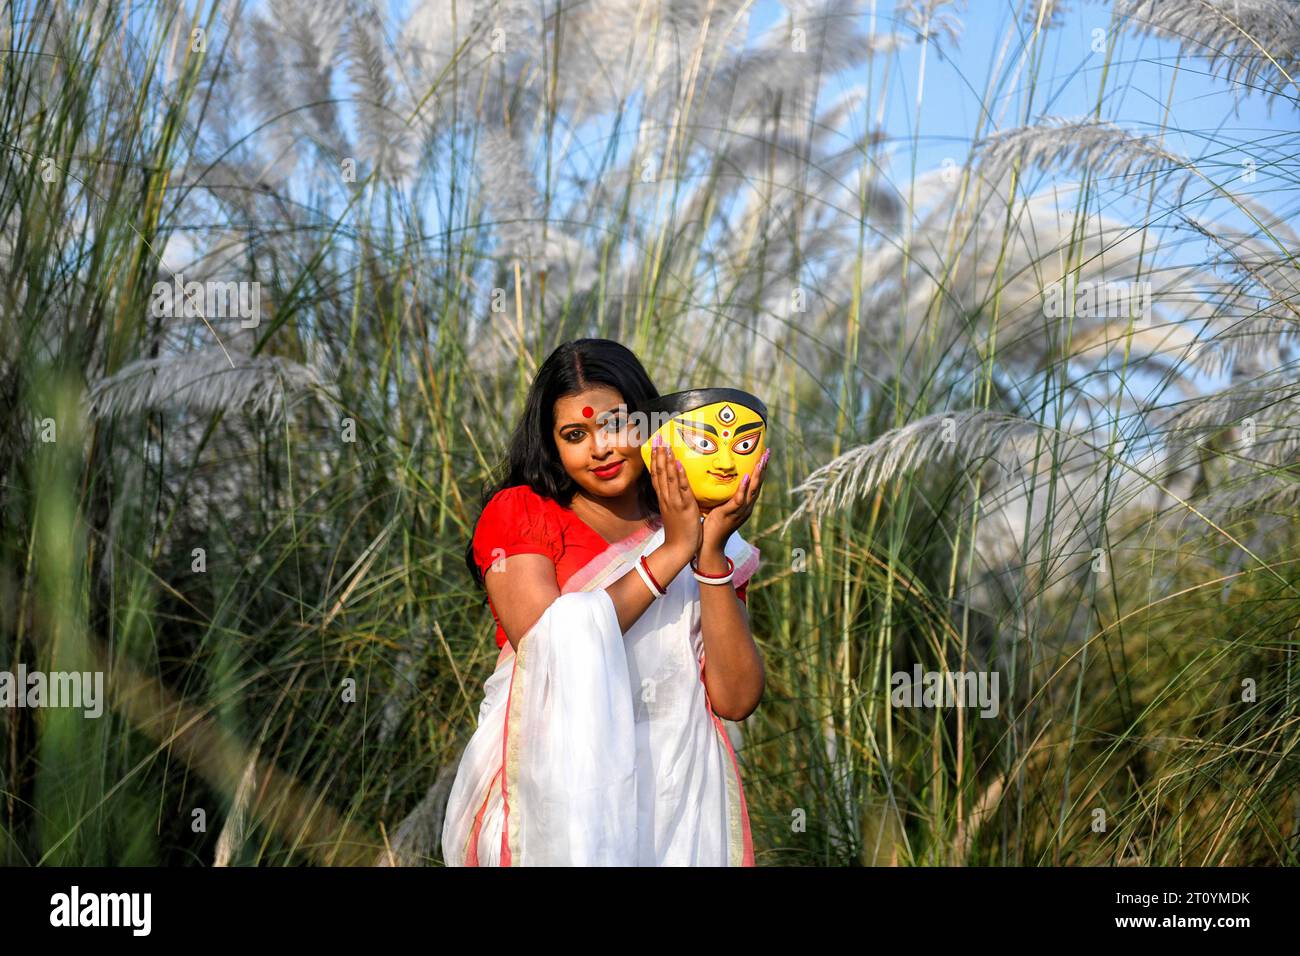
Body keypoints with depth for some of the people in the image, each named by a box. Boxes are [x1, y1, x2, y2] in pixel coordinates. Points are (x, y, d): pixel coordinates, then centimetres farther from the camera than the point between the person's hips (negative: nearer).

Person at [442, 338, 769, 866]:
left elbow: (737, 699, 3)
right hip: (549, 786, -2)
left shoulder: (695, 529, 14)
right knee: (583, 620, -25)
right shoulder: (517, 512, 7)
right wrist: (670, 554, -10)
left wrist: (710, 554, -6)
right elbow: (550, 647, -12)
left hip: (673, 787, 2)